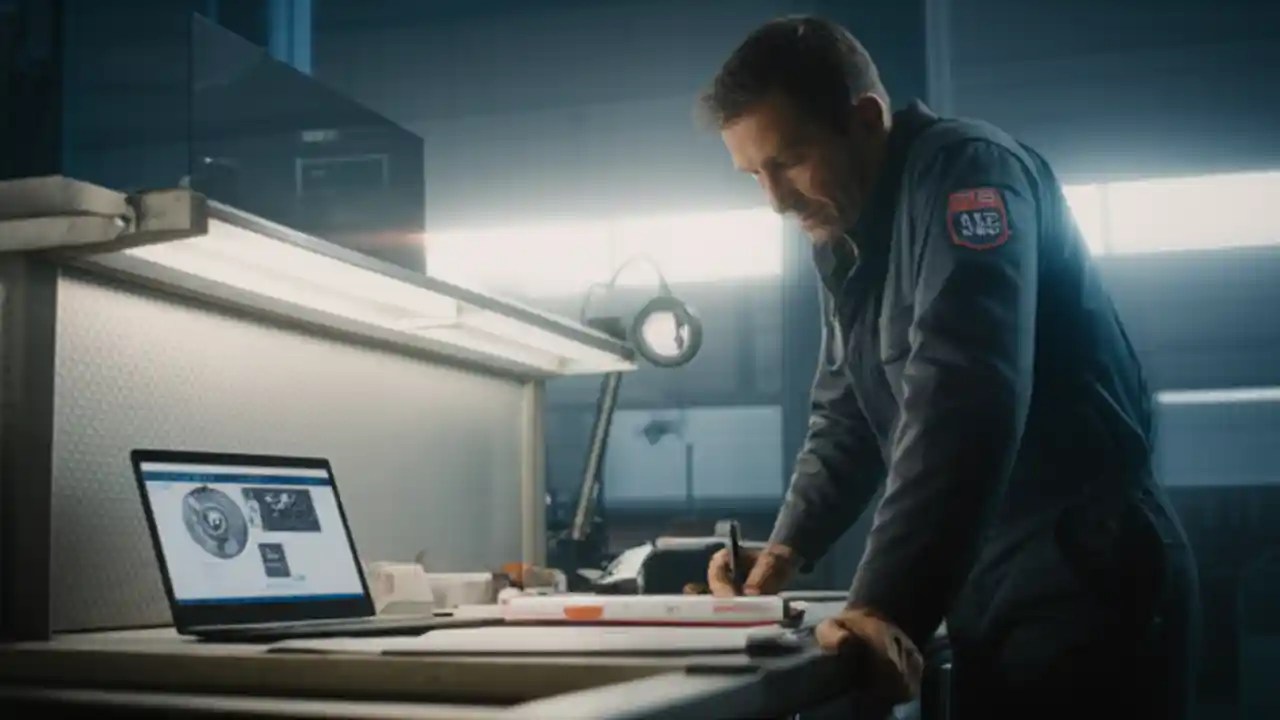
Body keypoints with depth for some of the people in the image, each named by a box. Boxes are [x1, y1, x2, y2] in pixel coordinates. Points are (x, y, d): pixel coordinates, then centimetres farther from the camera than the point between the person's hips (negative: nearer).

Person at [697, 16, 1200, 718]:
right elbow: (845, 416, 17)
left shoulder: (964, 169, -16)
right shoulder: (843, 243, 11)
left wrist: (887, 605, -35)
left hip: (1084, 578, -8)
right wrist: (788, 546, 0)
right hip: (985, 590, 8)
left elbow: (961, 402, -29)